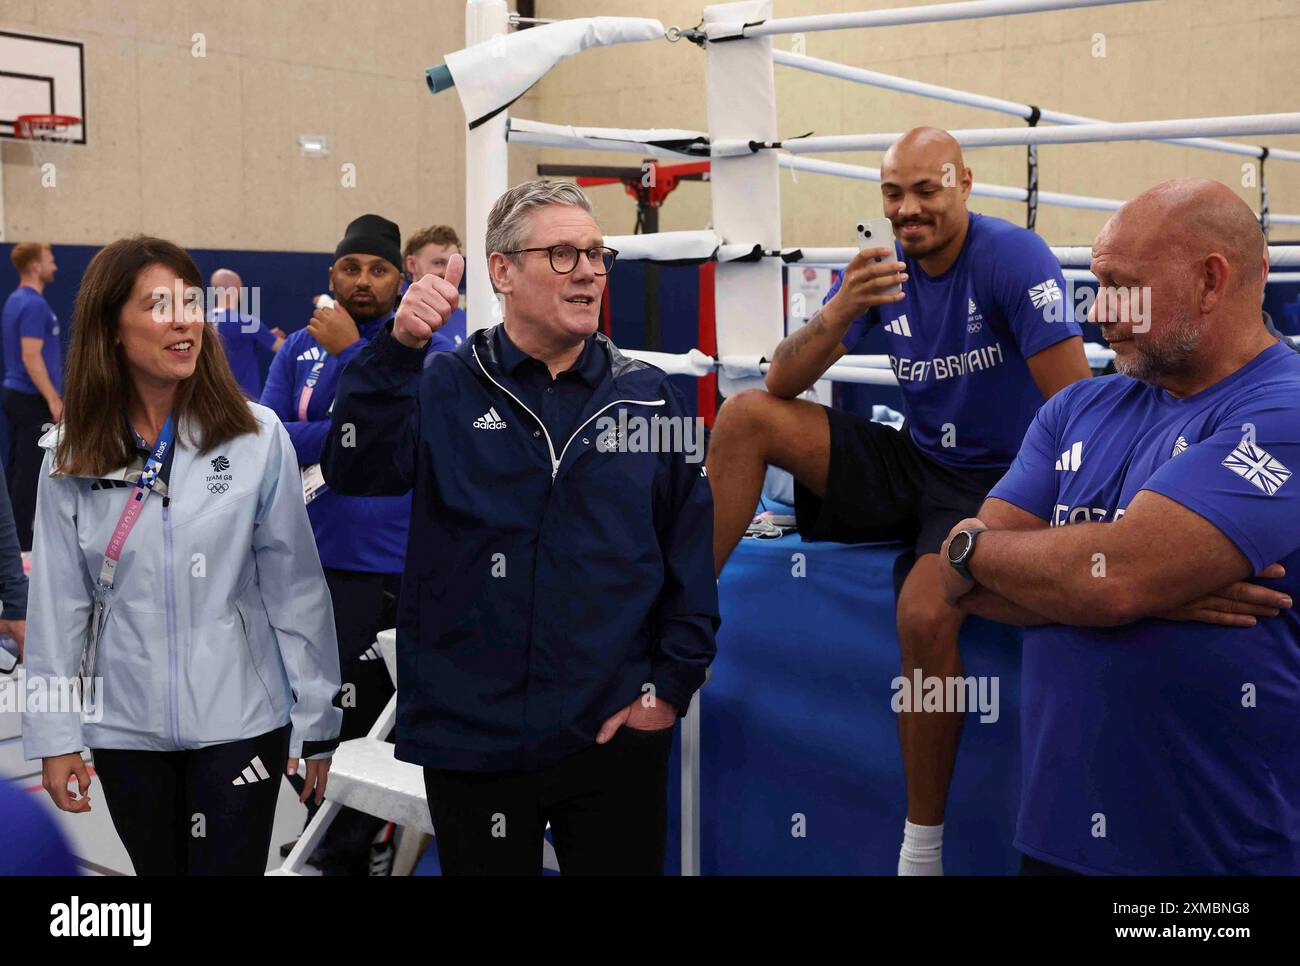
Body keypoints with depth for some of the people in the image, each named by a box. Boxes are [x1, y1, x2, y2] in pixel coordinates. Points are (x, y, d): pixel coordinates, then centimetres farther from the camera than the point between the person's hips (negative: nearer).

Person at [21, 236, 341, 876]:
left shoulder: (257, 437, -9)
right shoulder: (71, 455, -2)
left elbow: (294, 589, -5)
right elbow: (57, 602, 1)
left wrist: (315, 722, -3)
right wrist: (55, 736, 1)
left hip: (238, 721, -2)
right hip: (126, 728, 2)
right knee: (157, 868, 17)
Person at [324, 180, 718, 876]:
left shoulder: (648, 396, 4)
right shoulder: (446, 389, 1)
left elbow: (694, 550, 5)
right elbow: (355, 468, -17)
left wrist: (670, 686, 0)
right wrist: (396, 347, -29)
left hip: (618, 733, 1)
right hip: (472, 735, -1)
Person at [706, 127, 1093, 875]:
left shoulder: (1014, 257, -15)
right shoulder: (882, 267, 2)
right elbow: (783, 383, -4)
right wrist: (836, 315, -24)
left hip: (991, 482, -6)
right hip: (911, 462, 6)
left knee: (925, 612, -33)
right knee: (747, 416, -8)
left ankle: (922, 850, -17)